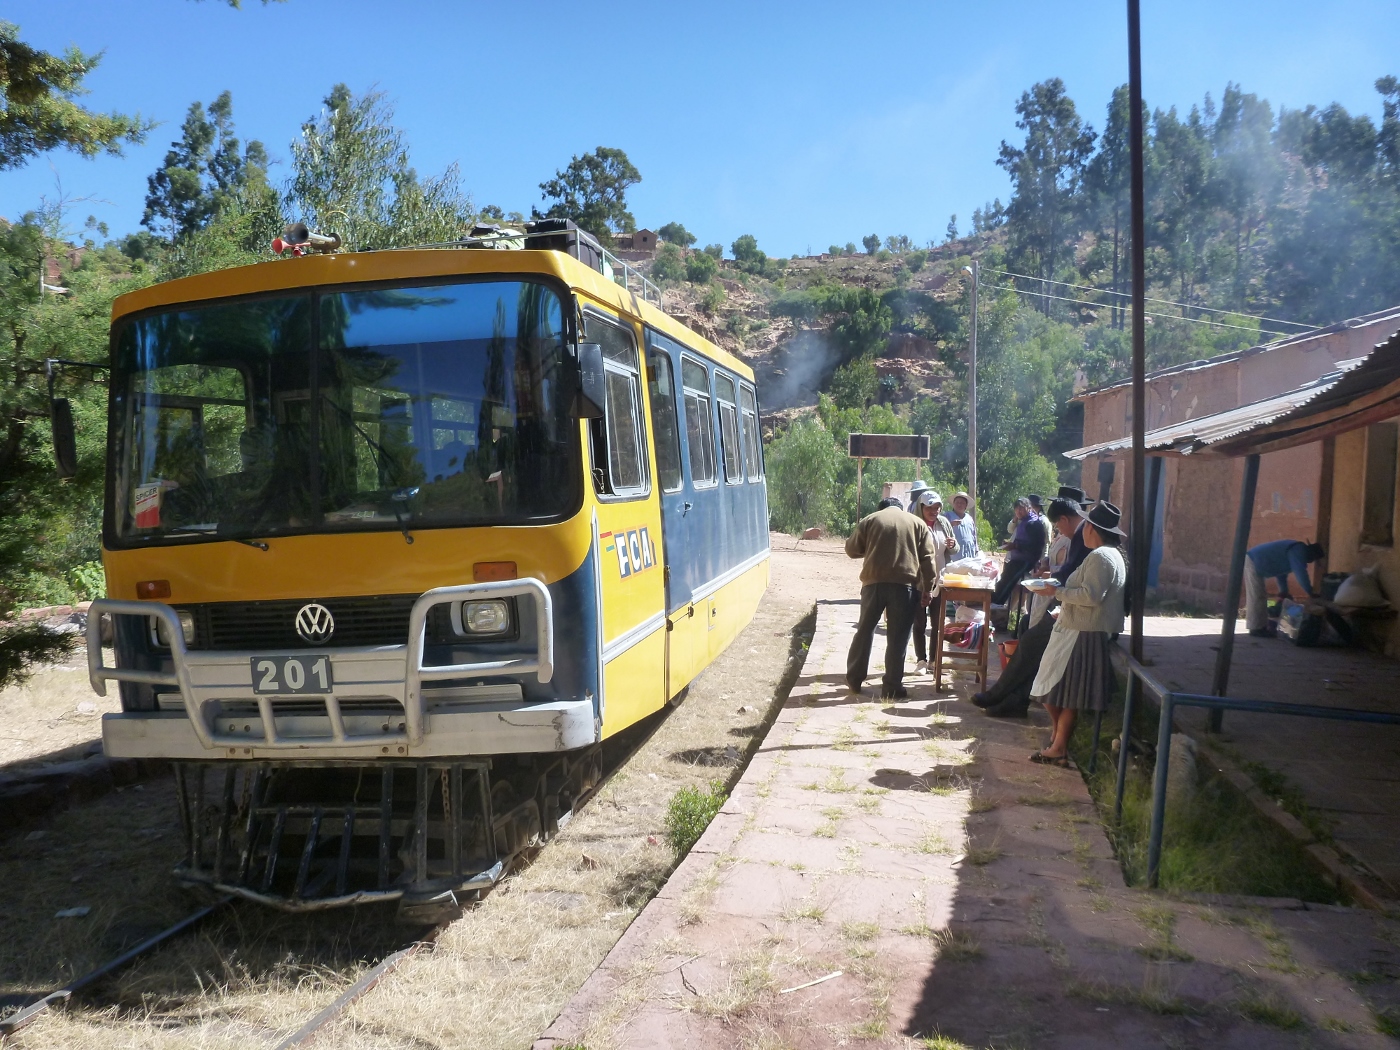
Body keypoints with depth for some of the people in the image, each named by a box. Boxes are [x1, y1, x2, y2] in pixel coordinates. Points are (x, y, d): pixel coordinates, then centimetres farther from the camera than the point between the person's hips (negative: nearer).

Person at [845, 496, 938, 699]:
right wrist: (928, 587, 7)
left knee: (865, 630, 14)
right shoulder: (917, 523, 14)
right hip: (905, 583, -1)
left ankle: (854, 679, 19)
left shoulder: (869, 520, 13)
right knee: (898, 637, 3)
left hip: (874, 581, 1)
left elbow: (852, 549, 15)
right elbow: (927, 558, 6)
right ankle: (892, 687, 4)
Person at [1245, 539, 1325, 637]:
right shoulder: (1298, 551, -13)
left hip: (1252, 561, 11)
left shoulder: (1296, 550, 19)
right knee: (1256, 597, -7)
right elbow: (1301, 574, -20)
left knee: (1258, 597, 14)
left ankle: (1258, 627, 19)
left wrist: (1284, 590, 25)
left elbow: (1280, 569, 26)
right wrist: (1311, 593, -14)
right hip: (1253, 563, -11)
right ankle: (1256, 628, -4)